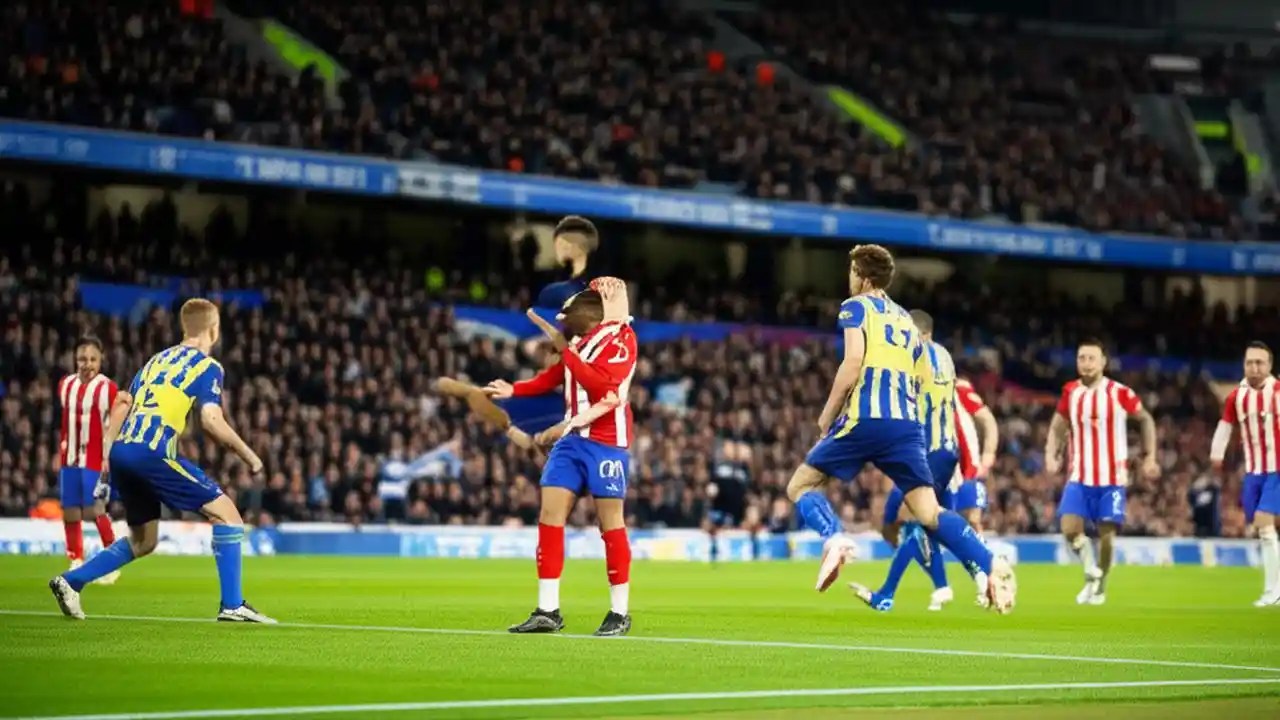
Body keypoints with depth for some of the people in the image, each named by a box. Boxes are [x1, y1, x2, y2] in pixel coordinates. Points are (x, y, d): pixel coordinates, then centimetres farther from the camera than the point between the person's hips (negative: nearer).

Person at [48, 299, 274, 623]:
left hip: (122, 451, 8)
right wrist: (248, 455, 2)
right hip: (153, 452, -8)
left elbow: (122, 403, 23)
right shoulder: (208, 366, 3)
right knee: (226, 512, -1)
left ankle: (71, 582, 15)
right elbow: (211, 421, -9)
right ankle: (232, 605, -8)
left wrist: (108, 450, 24)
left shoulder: (158, 360, 25)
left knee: (143, 541, 22)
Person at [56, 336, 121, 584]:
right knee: (70, 511, 5)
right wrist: (60, 453, 17)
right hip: (70, 459, 6)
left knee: (94, 509, -11)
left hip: (95, 459, -6)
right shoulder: (65, 385, 10)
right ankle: (76, 563, 14)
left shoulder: (107, 388, -9)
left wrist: (109, 458, -15)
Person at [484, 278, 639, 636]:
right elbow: (554, 377, 20)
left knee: (610, 523, -2)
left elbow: (601, 385, -23)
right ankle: (548, 610, 3)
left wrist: (564, 349, -23)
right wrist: (513, 390, 6)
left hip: (607, 442, -7)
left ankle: (619, 613, 8)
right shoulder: (581, 336, 12)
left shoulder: (621, 338, -10)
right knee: (550, 514, 0)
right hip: (573, 438, 7)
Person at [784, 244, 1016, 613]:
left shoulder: (856, 306, 5)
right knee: (929, 513, 3)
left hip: (865, 420, -5)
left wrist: (827, 415, -2)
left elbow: (853, 362, -10)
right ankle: (989, 565, -17)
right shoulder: (906, 320, 25)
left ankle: (834, 539, -19)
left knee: (800, 485, 8)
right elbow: (926, 380, 23)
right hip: (908, 426, 5)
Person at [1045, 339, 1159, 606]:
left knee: (1107, 534, -1)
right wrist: (1051, 455, -5)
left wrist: (1150, 457, 4)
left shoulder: (1120, 393, -8)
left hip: (1111, 479, -2)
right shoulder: (1070, 392, 0)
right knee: (1070, 528, -14)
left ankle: (1100, 587, 20)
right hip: (1079, 477, 2)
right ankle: (1091, 571, 12)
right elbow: (1057, 427, 12)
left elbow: (1146, 420, 7)